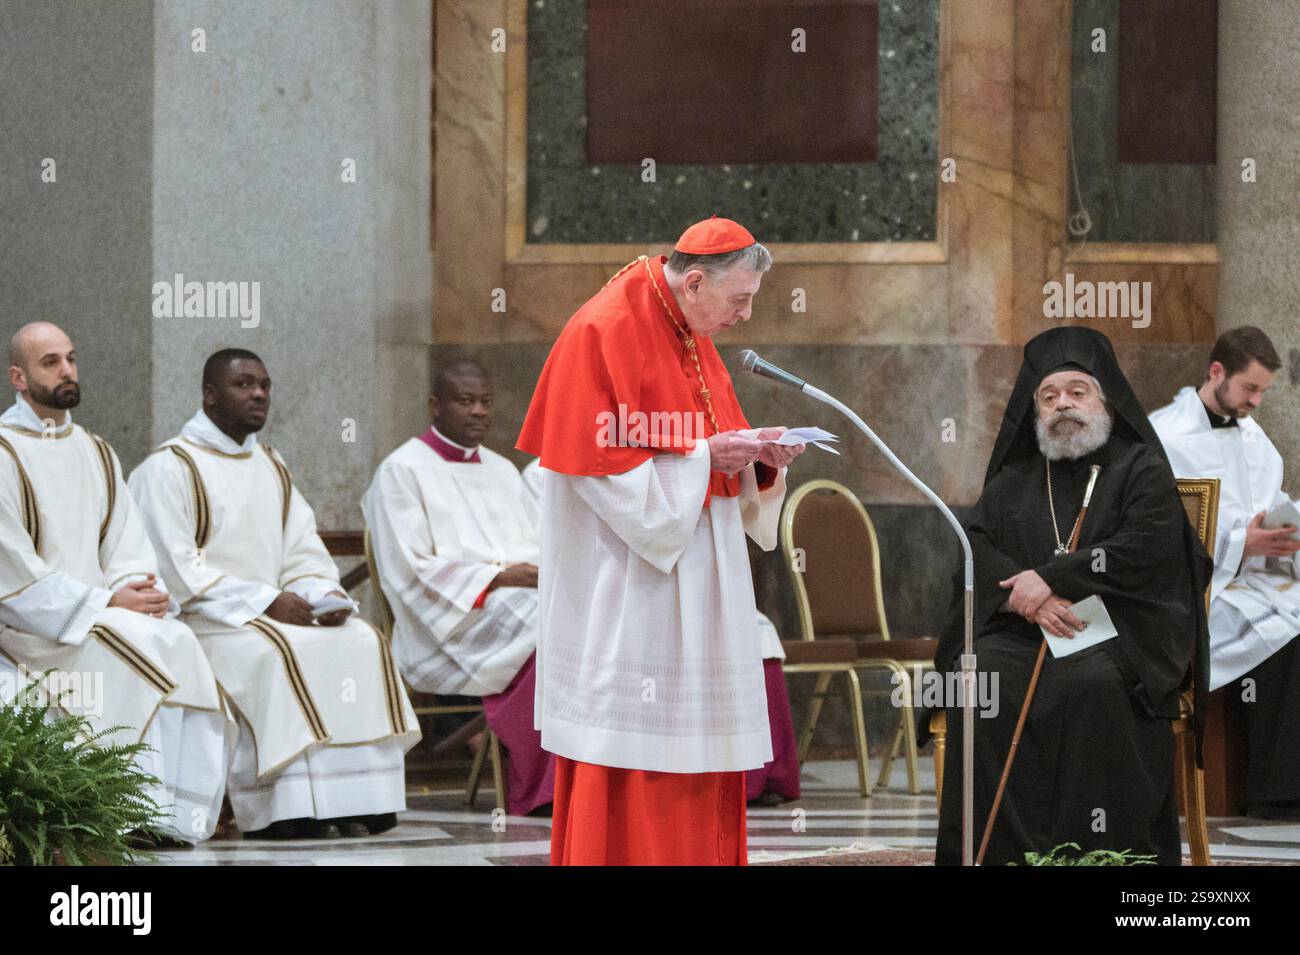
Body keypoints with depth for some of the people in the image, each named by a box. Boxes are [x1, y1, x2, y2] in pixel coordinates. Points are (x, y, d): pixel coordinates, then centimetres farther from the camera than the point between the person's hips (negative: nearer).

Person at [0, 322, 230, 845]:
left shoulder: (96, 453, 17)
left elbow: (127, 542, 13)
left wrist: (140, 587, -10)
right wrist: (103, 602, -18)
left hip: (96, 612, 6)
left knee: (178, 641, -21)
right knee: (136, 646, -30)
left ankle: (179, 814, -23)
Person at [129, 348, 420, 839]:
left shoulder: (272, 468, 18)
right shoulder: (169, 468, -6)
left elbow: (304, 552, 15)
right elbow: (174, 568, -15)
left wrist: (325, 597, -8)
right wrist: (263, 601, -20)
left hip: (274, 613, 7)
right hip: (201, 617, -7)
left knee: (360, 640, -15)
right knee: (277, 651, -34)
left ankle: (349, 801, -21)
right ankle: (289, 810, -33)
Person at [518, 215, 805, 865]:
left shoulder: (693, 337, 13)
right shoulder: (603, 332, -14)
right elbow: (599, 462, -19)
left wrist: (756, 454, -1)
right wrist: (706, 454, -19)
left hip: (695, 579, 9)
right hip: (627, 583, -8)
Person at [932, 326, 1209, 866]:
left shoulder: (1142, 470, 9)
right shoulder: (1013, 481, 22)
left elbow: (1145, 552, -8)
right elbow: (975, 544, 7)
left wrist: (1050, 578, -13)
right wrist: (1025, 593, -14)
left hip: (1119, 633, -3)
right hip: (1022, 630, 3)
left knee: (1091, 685, -37)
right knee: (978, 679, -29)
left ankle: (1096, 848, -34)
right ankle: (996, 848, -30)